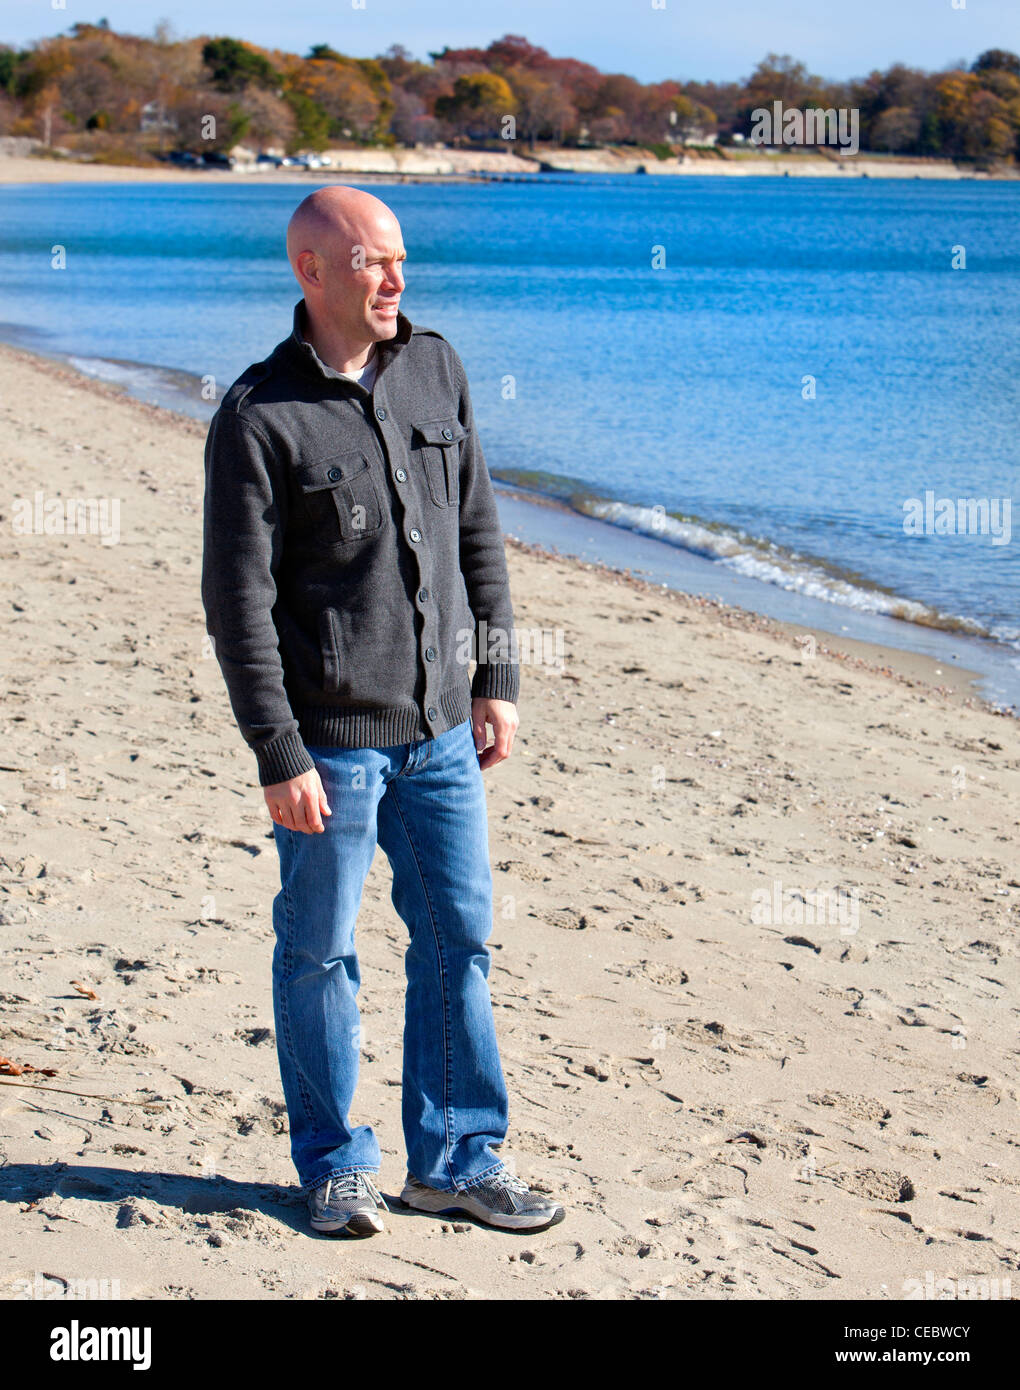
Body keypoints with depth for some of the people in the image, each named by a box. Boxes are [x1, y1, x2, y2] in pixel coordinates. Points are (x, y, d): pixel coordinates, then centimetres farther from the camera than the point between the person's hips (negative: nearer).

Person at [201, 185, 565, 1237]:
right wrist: (279, 756, -15)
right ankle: (334, 1163, 24)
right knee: (319, 953, 7)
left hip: (439, 726, 5)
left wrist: (497, 677, 9)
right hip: (329, 736, -5)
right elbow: (238, 602, -12)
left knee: (458, 940, 9)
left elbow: (477, 531, 13)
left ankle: (458, 1160, 22)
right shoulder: (259, 417, -12)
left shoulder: (434, 369, 6)